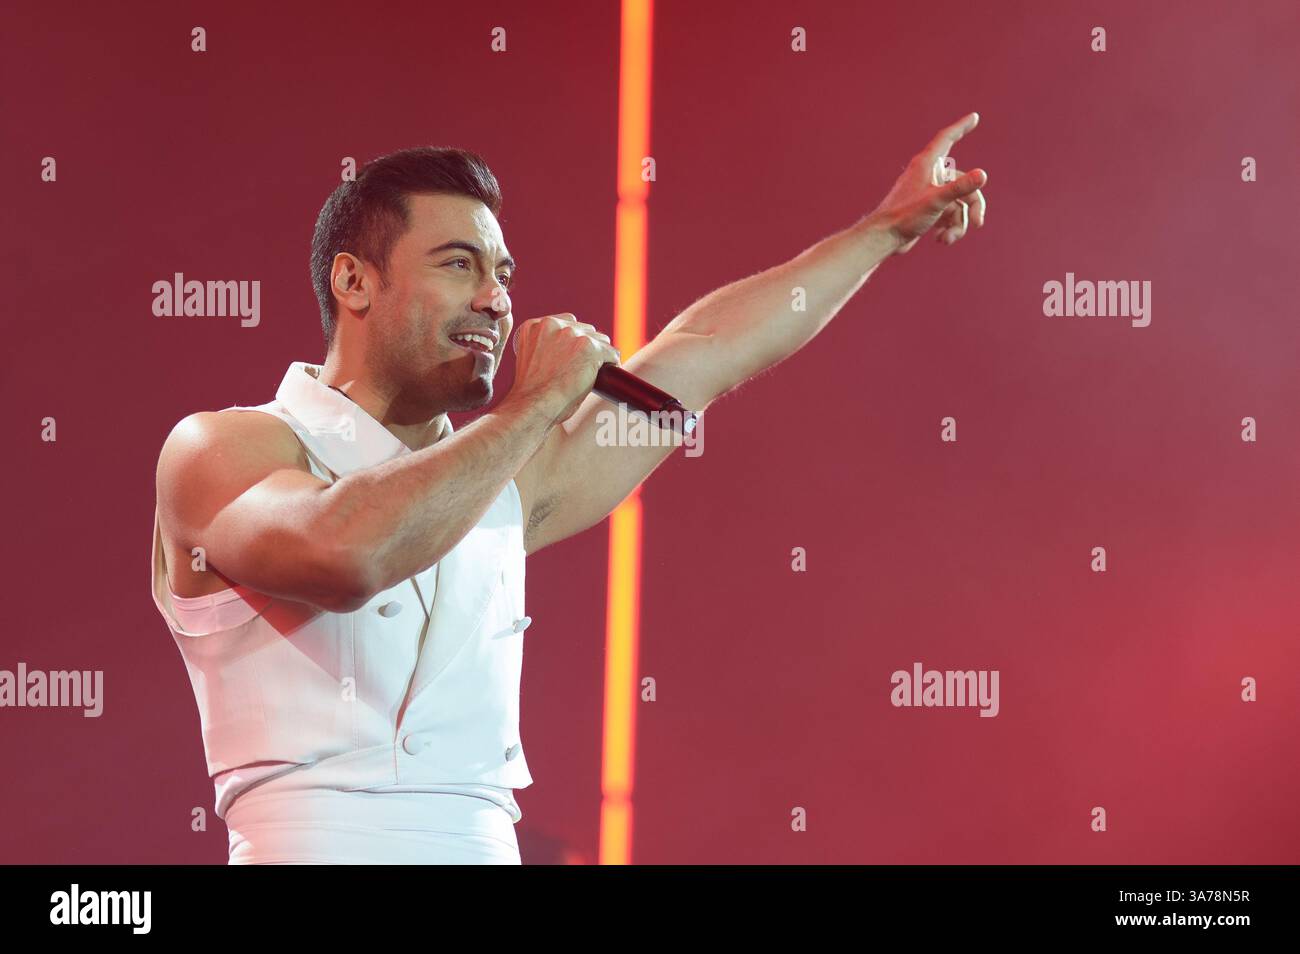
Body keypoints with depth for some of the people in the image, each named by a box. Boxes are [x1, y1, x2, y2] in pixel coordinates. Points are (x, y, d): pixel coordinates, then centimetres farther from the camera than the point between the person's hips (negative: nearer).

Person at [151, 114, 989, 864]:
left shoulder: (507, 484, 16)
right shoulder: (221, 451, -1)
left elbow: (706, 353, 25)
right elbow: (344, 554, -21)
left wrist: (888, 226, 31)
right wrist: (539, 404, -11)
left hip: (487, 841, 5)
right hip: (314, 846, -5)